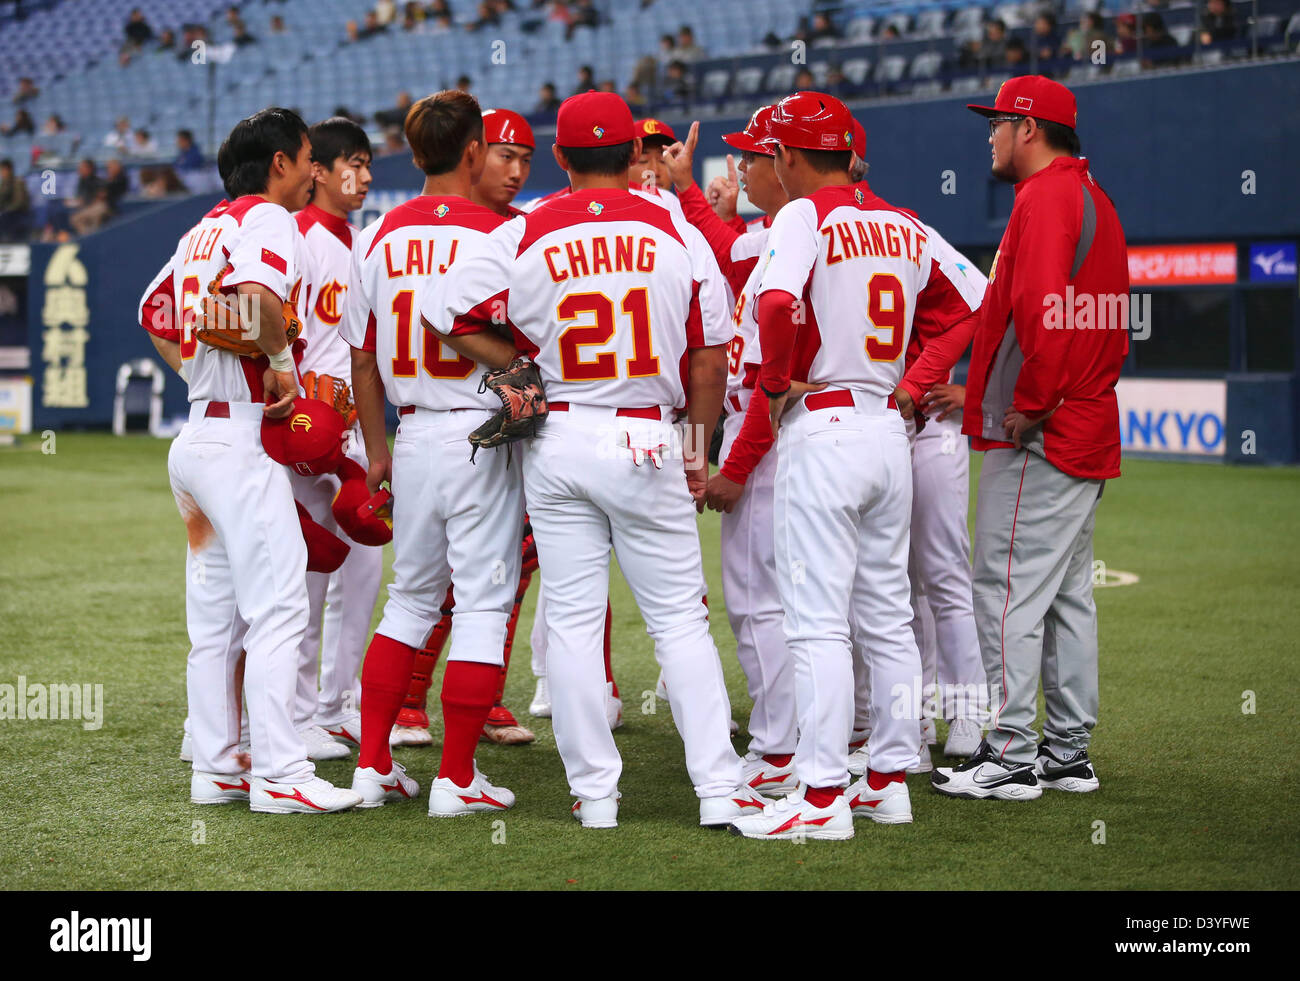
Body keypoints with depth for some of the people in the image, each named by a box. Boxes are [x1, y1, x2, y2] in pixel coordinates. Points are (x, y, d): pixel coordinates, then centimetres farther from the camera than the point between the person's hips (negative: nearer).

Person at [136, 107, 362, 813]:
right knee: (276, 605, -9)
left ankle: (216, 766, 15)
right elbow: (256, 292, -27)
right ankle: (279, 775, -11)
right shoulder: (269, 218, -8)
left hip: (197, 432, 9)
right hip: (241, 440, -9)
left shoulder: (201, 231, 18)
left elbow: (155, 311, 25)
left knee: (214, 616, 11)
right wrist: (280, 360, -13)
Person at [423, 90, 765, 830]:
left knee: (573, 621, 6)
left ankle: (594, 791, 7)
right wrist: (697, 456, 7)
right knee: (681, 618, 5)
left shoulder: (524, 236, -1)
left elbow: (445, 310, -1)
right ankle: (719, 787, 1)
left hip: (556, 441, 1)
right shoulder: (676, 233, -1)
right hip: (647, 440, 0)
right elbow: (710, 358, 0)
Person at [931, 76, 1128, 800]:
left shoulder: (1045, 197, -13)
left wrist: (1031, 406, -19)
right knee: (1068, 595, 13)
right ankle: (1068, 752, 18)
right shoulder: (1094, 198, 20)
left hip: (1034, 440, -10)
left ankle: (1010, 755, -6)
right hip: (1087, 432, 10)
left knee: (1009, 591, -7)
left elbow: (1044, 312, -25)